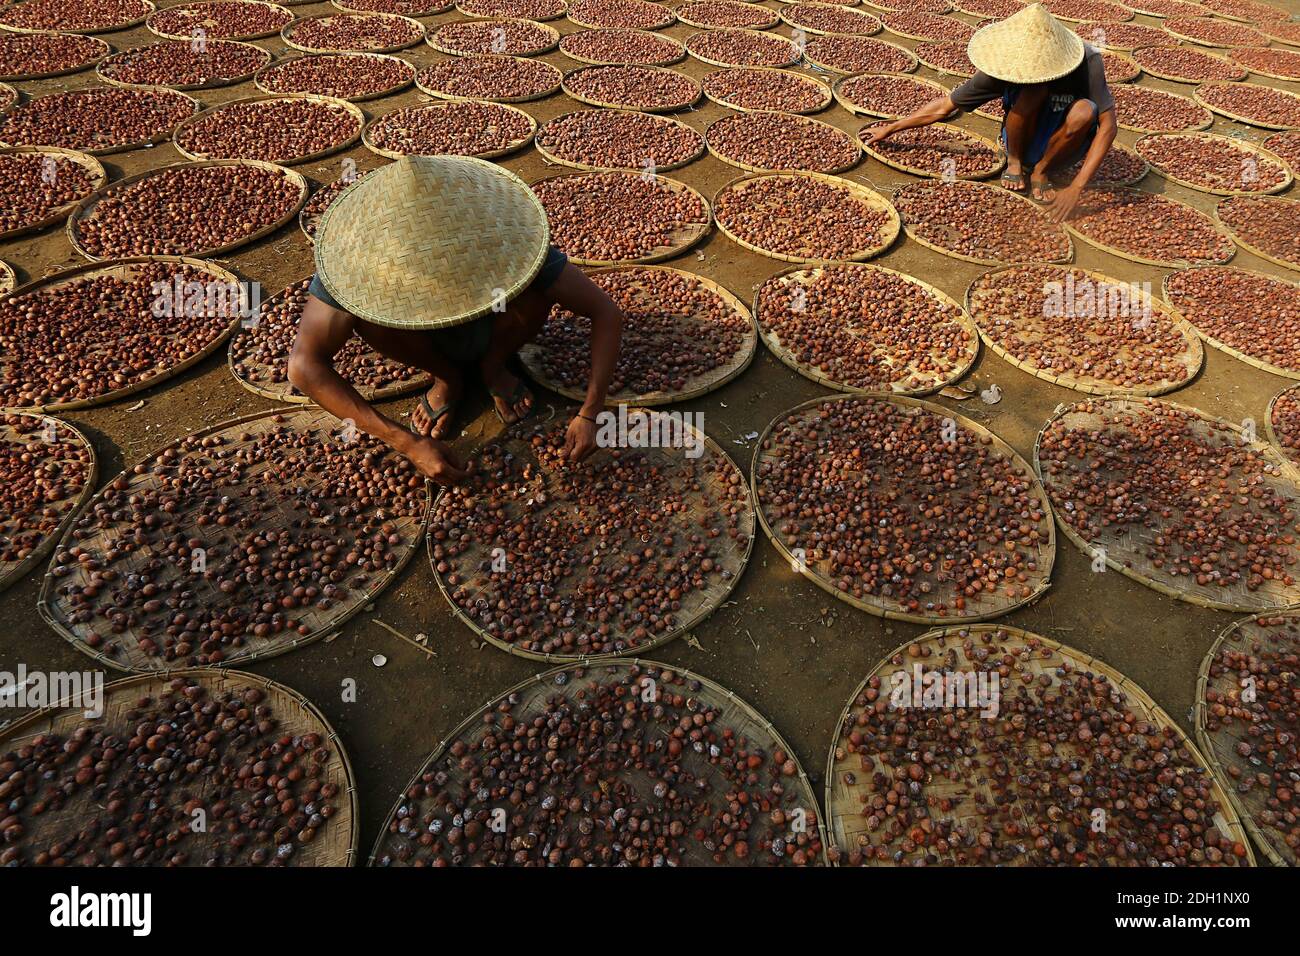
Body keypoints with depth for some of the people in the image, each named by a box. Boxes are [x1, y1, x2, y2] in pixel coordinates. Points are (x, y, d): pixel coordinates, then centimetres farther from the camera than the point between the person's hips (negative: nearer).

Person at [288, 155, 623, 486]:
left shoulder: (501, 233, -36)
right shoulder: (363, 245, -36)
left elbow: (607, 313, -32)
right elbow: (305, 365, -37)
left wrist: (588, 415, -39)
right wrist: (409, 444, -42)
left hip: (494, 330, 0)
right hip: (428, 342, 1)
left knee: (536, 287, -33)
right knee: (365, 311, -32)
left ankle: (494, 366, -1)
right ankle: (446, 379, -1)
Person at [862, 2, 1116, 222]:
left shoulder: (1086, 61, -24)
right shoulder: (1007, 66, -20)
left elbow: (1108, 126, -26)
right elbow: (945, 106, -10)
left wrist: (1076, 188, -35)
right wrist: (892, 128, -8)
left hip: (1062, 148, 1)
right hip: (1023, 141, 0)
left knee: (1084, 110, -35)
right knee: (1032, 90, -32)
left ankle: (1042, 171, -8)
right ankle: (1015, 161, -5)